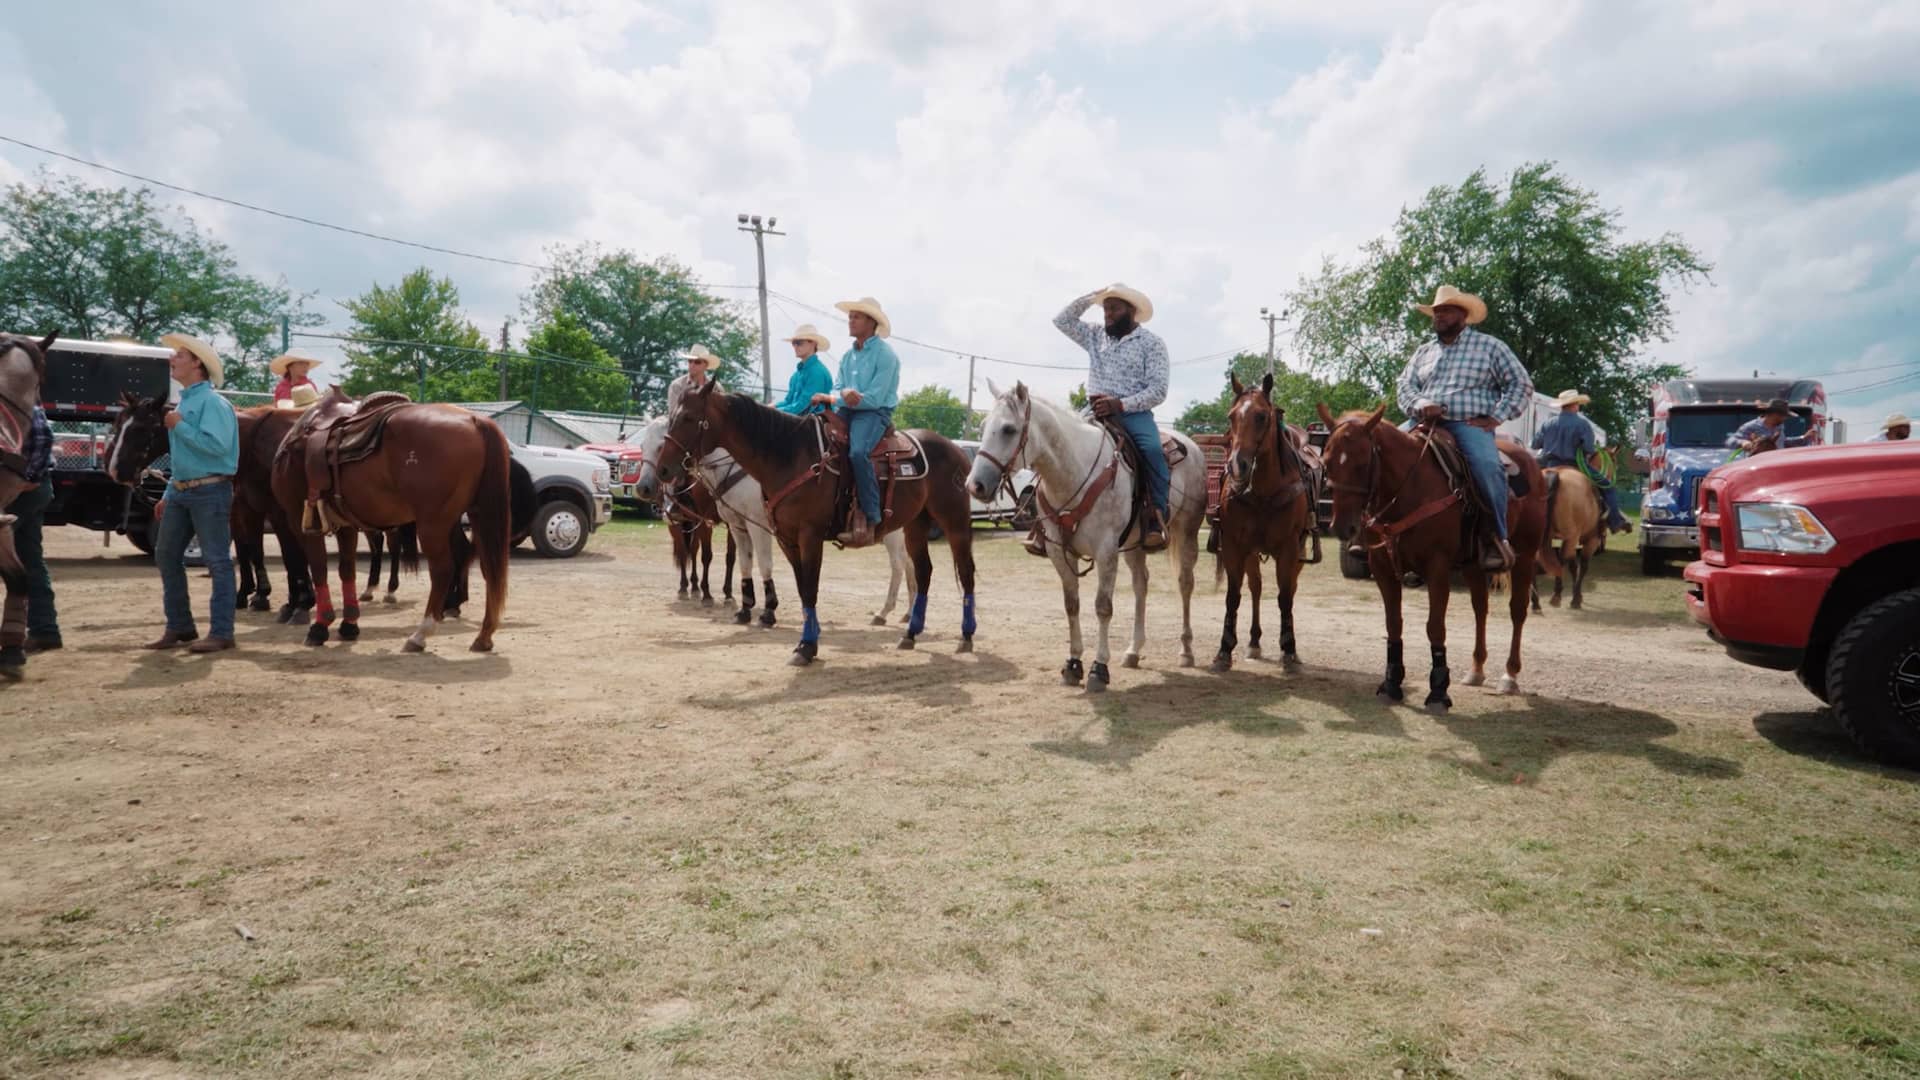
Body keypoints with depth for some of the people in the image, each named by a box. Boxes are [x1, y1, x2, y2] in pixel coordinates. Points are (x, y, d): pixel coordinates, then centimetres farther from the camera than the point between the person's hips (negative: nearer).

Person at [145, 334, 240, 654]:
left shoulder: (212, 402, -10)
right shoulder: (183, 403, 17)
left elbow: (216, 445, -24)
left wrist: (179, 426, -15)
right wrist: (168, 495, 20)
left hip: (209, 491, -10)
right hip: (180, 491, 10)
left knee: (218, 560, -5)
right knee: (166, 556, 12)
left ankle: (222, 633, -2)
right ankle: (179, 627, 22)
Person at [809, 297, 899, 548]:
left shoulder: (884, 354, -6)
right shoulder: (848, 355, 18)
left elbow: (875, 398, -14)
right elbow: (838, 390, 13)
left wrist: (832, 398, -14)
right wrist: (843, 395, -15)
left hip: (874, 413, -8)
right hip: (847, 411, 8)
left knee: (858, 452, -35)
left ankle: (871, 522, -29)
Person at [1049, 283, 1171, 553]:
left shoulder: (1152, 343, 2)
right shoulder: (1095, 336, 17)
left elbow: (1157, 391, -7)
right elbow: (1062, 320, 15)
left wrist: (1120, 404, -19)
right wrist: (1091, 297, 10)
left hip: (1134, 413, -4)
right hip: (1096, 412, 4)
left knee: (1153, 450, -33)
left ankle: (1156, 519, -26)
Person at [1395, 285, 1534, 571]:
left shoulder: (1489, 346, 10)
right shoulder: (1424, 352, 21)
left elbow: (1521, 384, 7)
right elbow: (1405, 387, 12)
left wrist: (1495, 418, -5)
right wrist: (1420, 405, -11)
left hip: (1470, 424, -4)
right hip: (1426, 423, 4)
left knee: (1487, 466, -33)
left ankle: (1498, 537, -20)